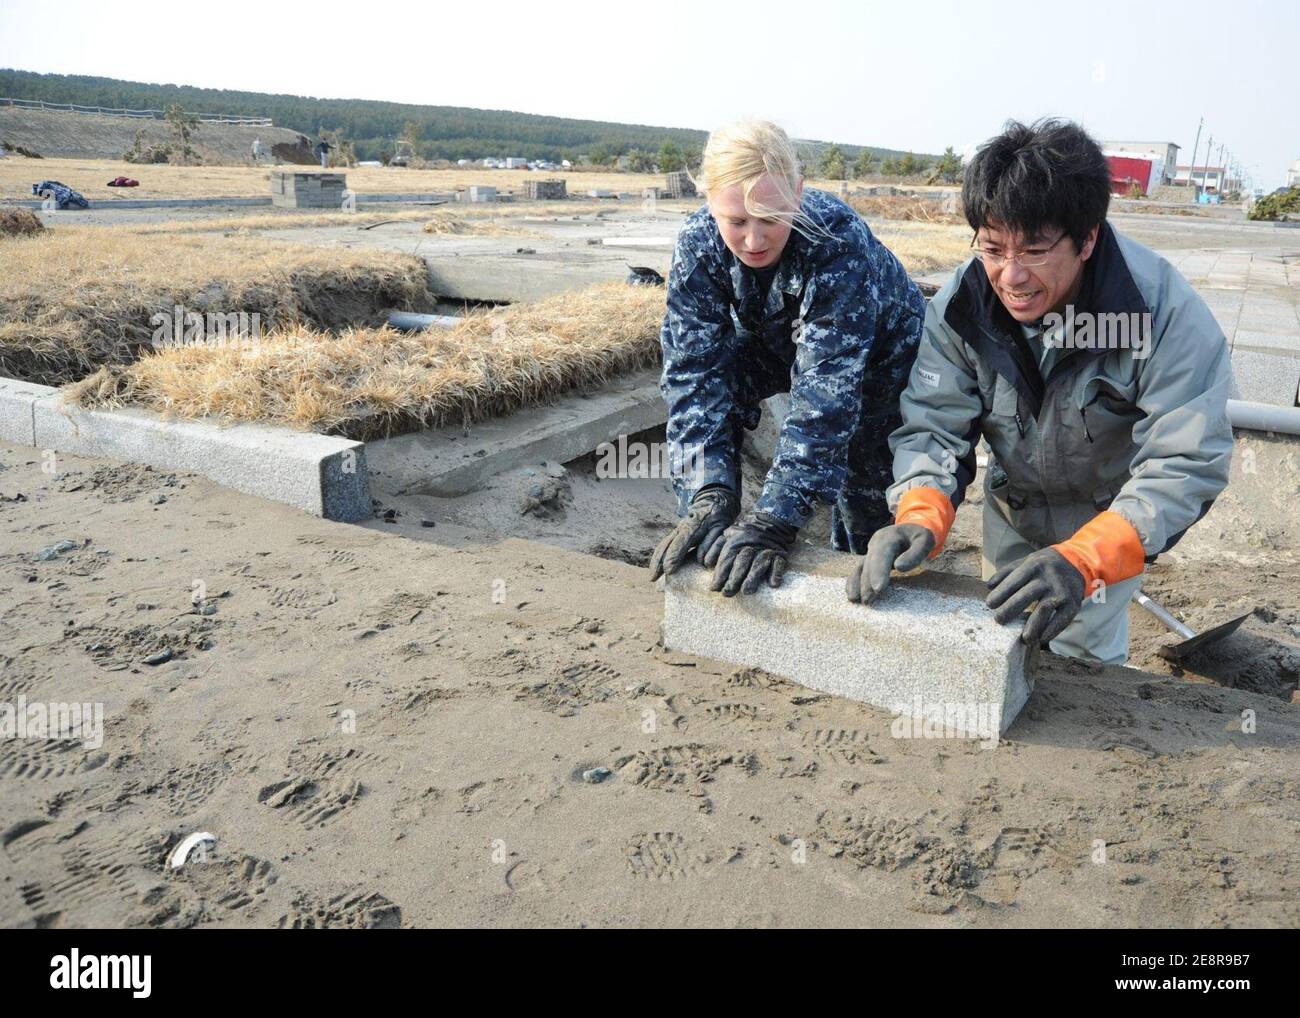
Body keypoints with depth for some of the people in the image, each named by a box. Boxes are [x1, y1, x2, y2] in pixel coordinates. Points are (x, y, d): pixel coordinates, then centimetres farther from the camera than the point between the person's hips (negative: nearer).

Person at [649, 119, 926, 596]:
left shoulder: (839, 241, -39)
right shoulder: (698, 242, -28)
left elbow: (825, 391, -44)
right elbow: (695, 369, -33)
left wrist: (773, 520, -51)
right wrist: (707, 496, -45)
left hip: (879, 350, -3)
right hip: (776, 339, 3)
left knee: (869, 500, -3)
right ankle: (707, 542, -3)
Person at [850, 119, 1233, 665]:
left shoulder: (1167, 312, -33)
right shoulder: (960, 303, -24)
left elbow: (1184, 464, -34)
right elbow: (934, 426, -22)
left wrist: (1082, 559, -50)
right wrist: (919, 518, -44)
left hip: (1114, 514, -3)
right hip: (1013, 503, 3)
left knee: (1081, 651, 0)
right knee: (1002, 631, 20)